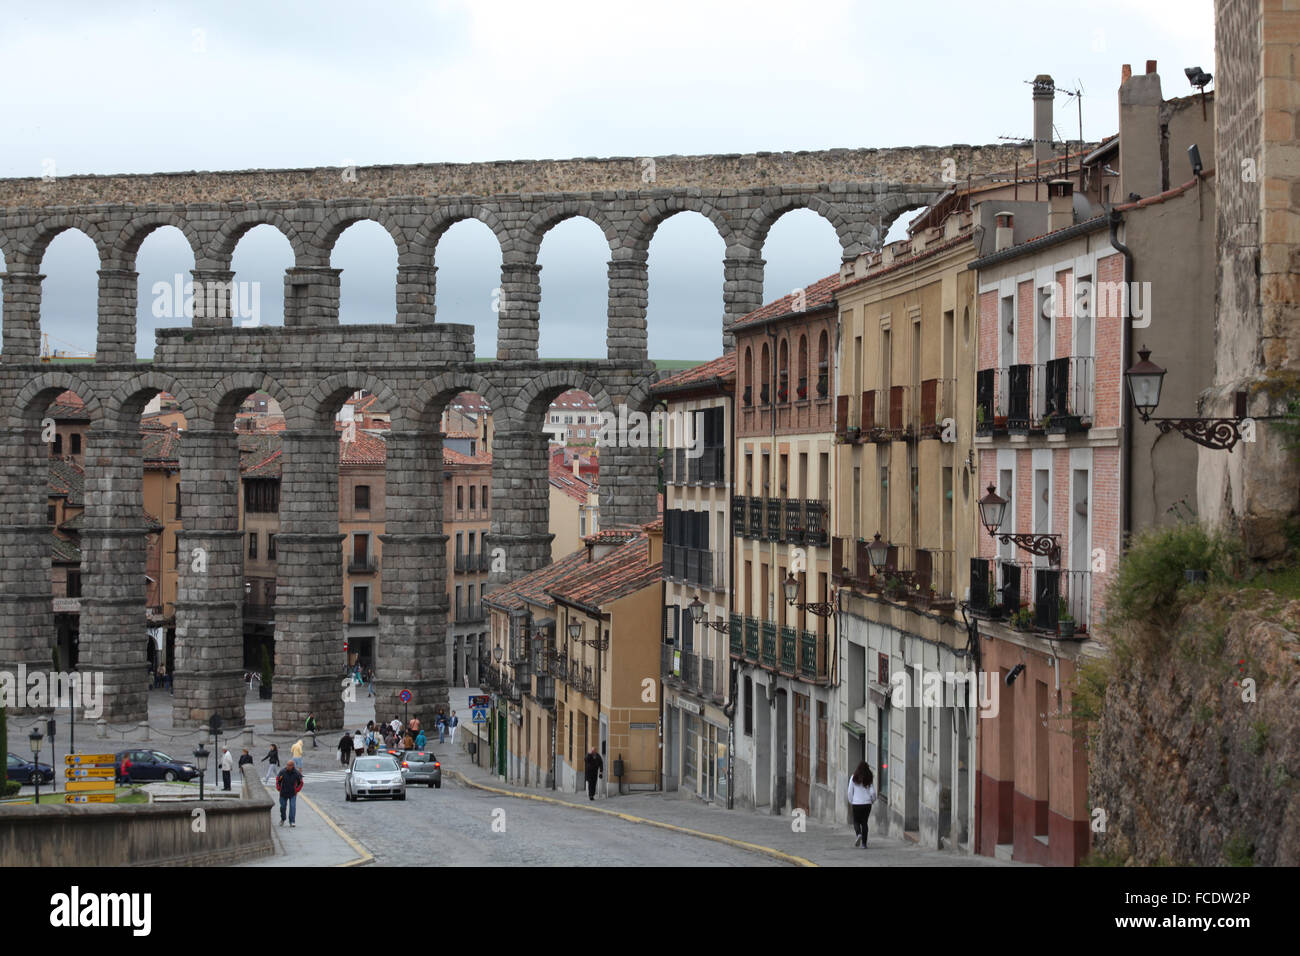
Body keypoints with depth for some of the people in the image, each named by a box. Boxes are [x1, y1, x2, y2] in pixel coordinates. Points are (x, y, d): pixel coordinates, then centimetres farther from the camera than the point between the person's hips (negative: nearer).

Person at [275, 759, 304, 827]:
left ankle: (292, 822, -8)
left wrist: (297, 790, 1)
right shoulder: (282, 772, -13)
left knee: (293, 806, -11)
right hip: (283, 794, 1)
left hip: (293, 794, -1)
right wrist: (279, 788, 2)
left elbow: (300, 782, 4)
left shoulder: (296, 773, -13)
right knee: (283, 806, 12)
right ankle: (282, 819, 36)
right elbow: (277, 780, 4)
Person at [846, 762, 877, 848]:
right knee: (864, 822, 10)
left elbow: (850, 791, -3)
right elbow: (872, 792, -4)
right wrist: (873, 800, 16)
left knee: (856, 821, 13)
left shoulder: (854, 778, -4)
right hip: (867, 803, 1)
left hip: (856, 803, -1)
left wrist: (850, 801, 12)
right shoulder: (869, 779, -3)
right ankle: (864, 843, 8)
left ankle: (859, 834, -17)